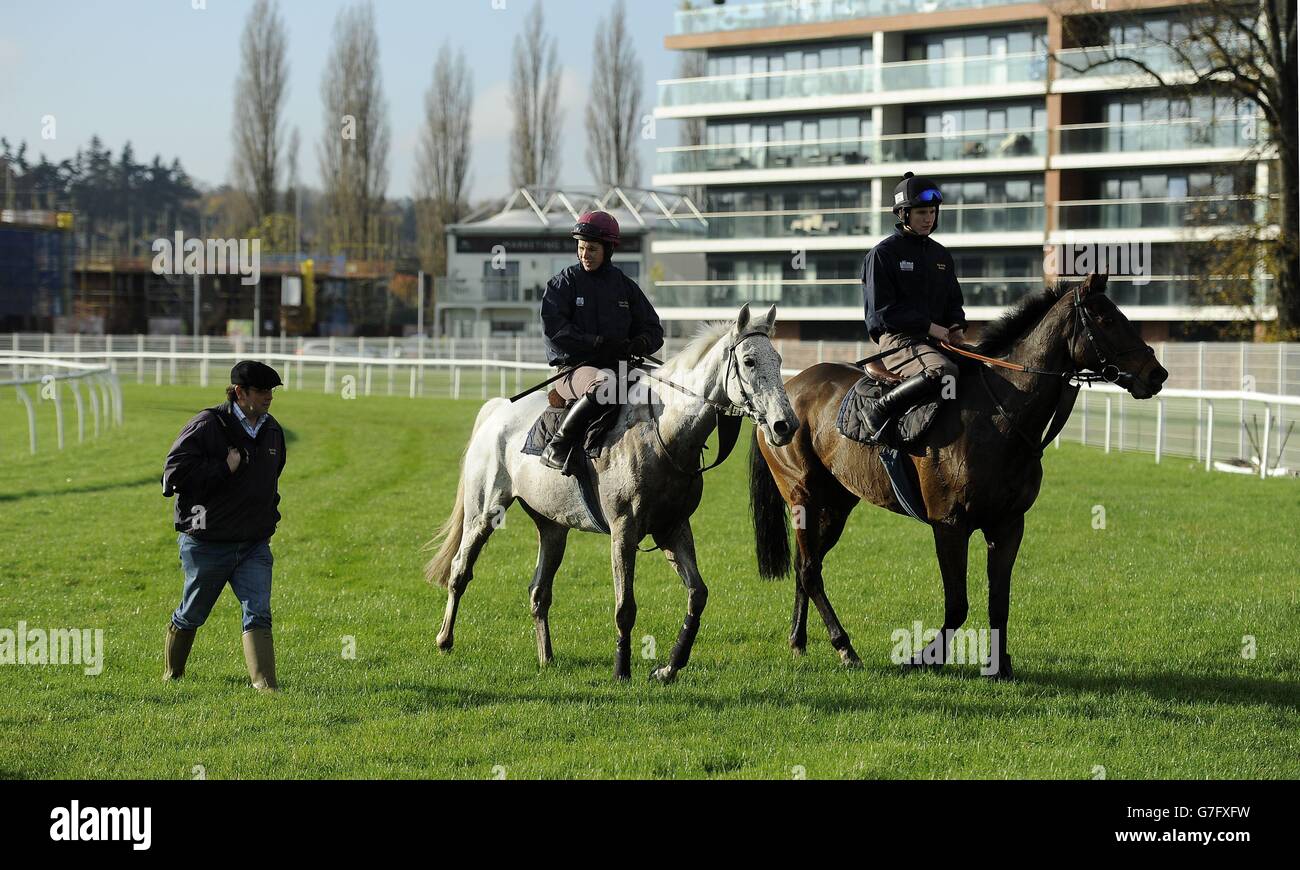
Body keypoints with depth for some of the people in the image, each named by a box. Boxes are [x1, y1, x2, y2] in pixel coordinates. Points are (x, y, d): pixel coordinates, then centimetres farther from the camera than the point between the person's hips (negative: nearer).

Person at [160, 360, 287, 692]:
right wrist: (225, 468, -21)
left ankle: (265, 685, -14)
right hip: (207, 543, -5)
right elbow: (175, 475, -19)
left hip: (255, 544, 5)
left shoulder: (272, 431, 10)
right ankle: (172, 675, 33)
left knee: (259, 614, -9)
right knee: (191, 615, 11)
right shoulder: (207, 425, -14)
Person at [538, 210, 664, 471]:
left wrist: (639, 345, -9)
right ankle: (556, 447, -30)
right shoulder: (563, 283, 4)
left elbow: (652, 329, 16)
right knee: (605, 382, -38)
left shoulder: (624, 285, 15)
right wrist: (597, 343, -19)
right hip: (573, 368, -5)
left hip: (618, 365, 5)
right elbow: (553, 327, -10)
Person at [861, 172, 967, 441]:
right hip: (898, 339, -8)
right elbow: (882, 311, -9)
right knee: (943, 372, -37)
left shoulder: (941, 255, 20)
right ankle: (880, 411, -25)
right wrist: (929, 327, -14)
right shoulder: (883, 254, -2)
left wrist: (957, 326, 3)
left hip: (939, 338, 8)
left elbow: (954, 301, 27)